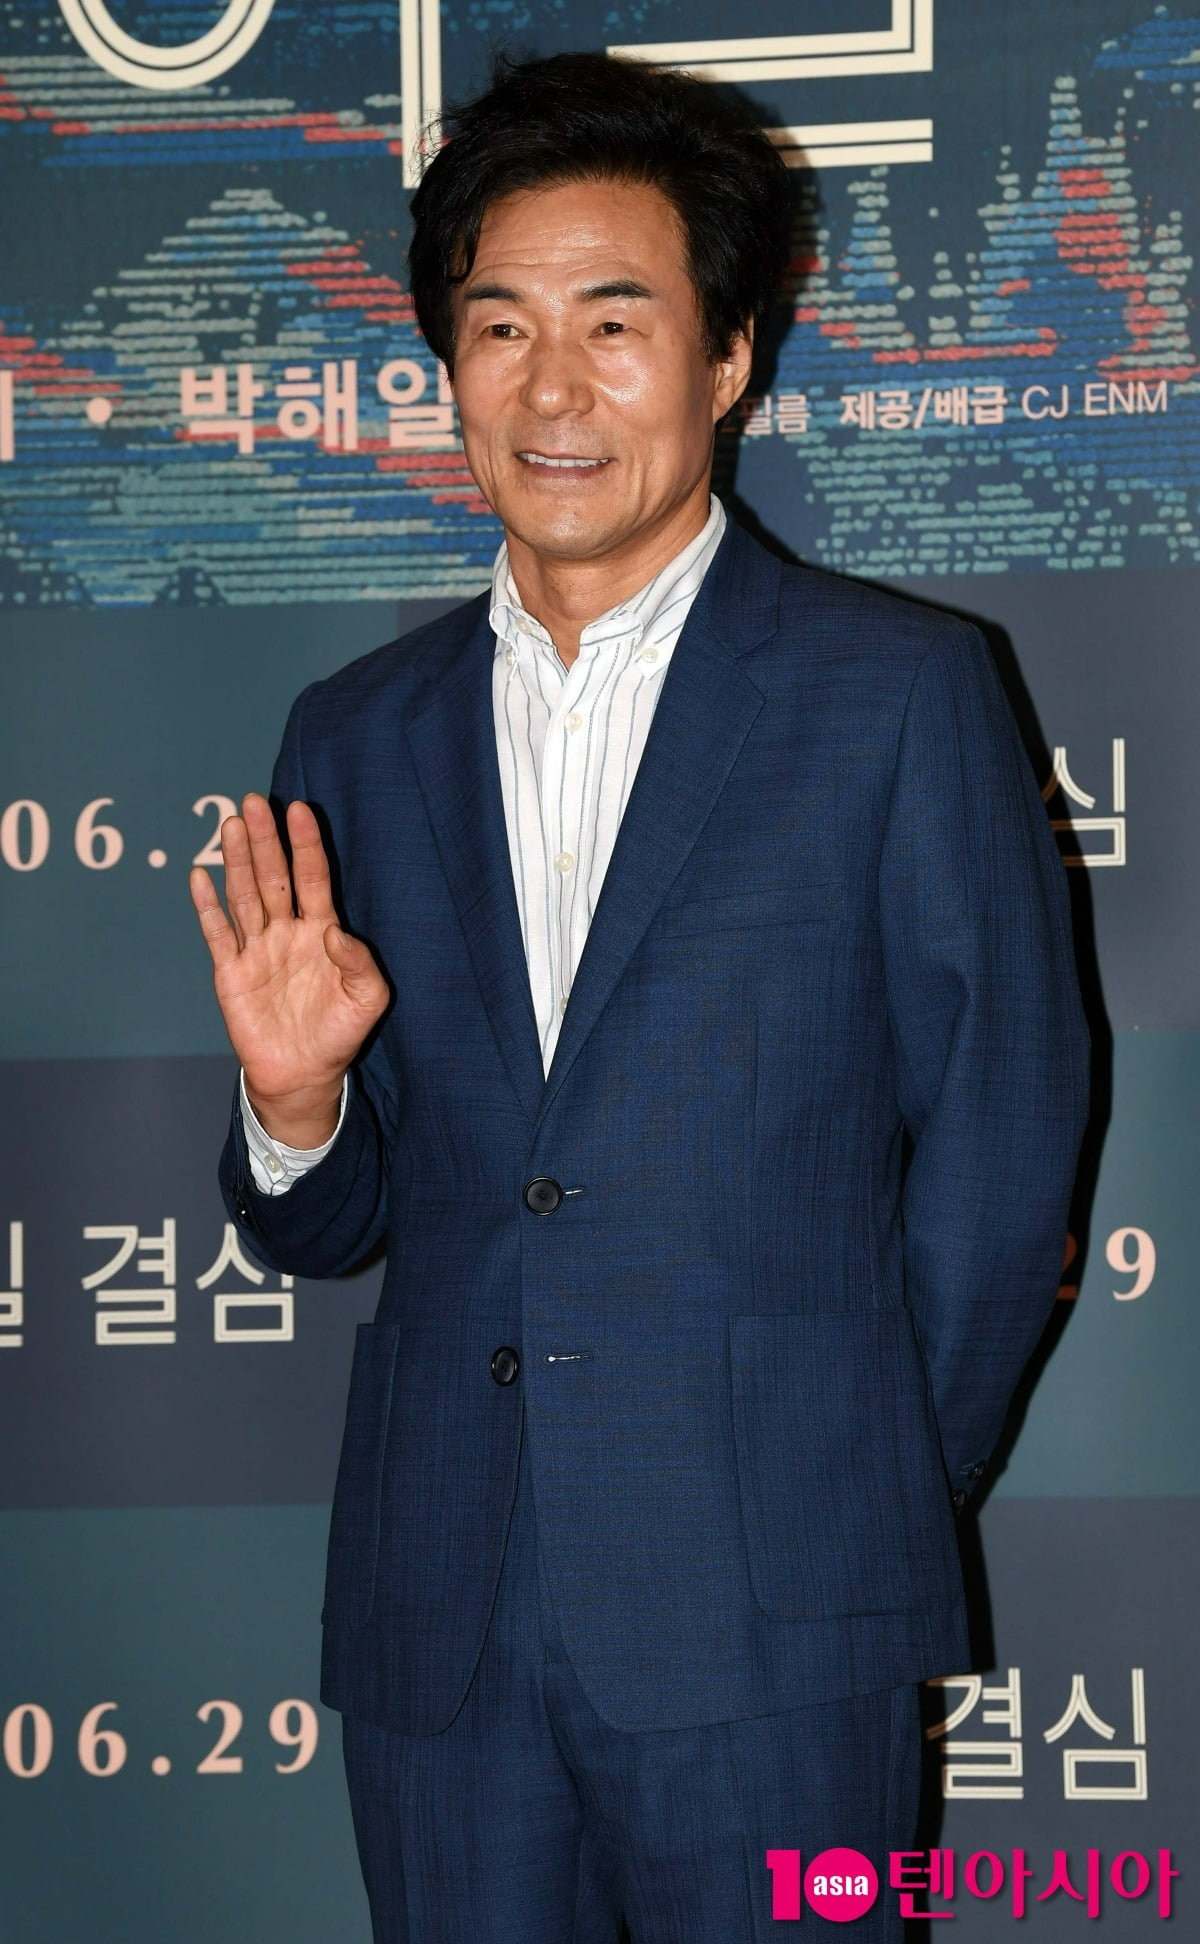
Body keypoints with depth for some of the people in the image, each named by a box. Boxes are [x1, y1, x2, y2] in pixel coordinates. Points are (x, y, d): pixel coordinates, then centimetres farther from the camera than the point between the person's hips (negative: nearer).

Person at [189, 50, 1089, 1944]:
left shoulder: (901, 691, -2)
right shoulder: (355, 738, 10)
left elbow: (1000, 1164, 1)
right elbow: (327, 1226, 13)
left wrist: (861, 1509, 5)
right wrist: (292, 1107, -8)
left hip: (771, 1638, -3)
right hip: (436, 1625, 4)